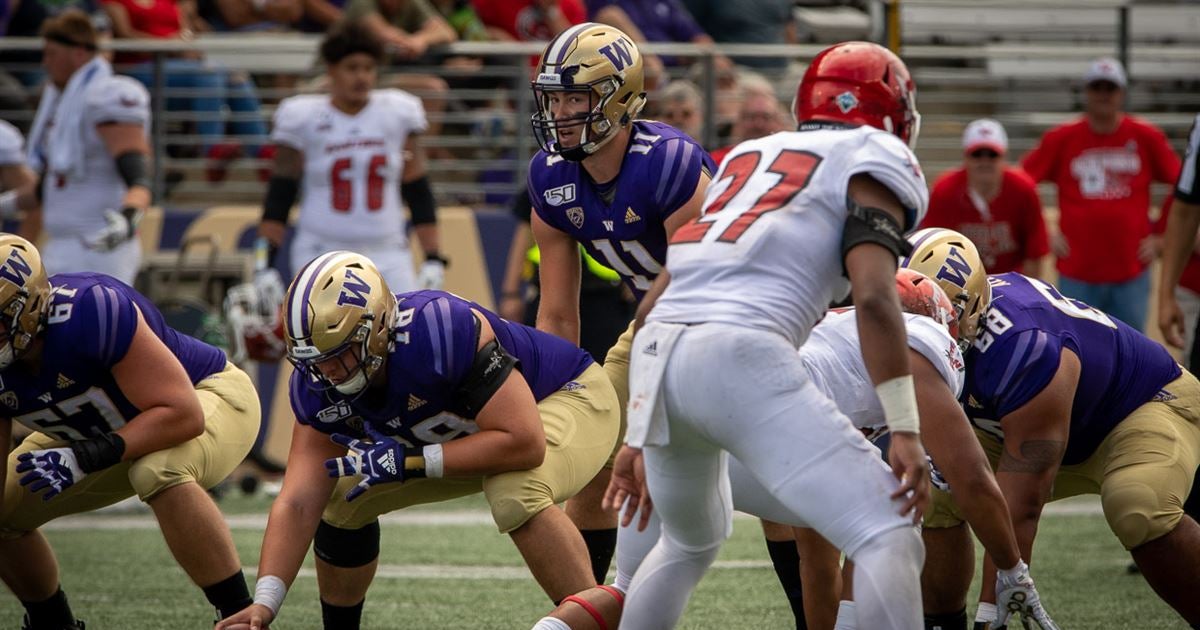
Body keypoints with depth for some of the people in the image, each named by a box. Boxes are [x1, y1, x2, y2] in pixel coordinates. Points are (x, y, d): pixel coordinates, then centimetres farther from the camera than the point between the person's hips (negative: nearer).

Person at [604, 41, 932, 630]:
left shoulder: (746, 157, 30)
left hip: (656, 359, 7)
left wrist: (638, 437, 34)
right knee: (888, 539, -7)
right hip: (739, 358, -7)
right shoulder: (874, 163, 11)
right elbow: (873, 296, -7)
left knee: (690, 541, 33)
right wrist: (906, 431, -8)